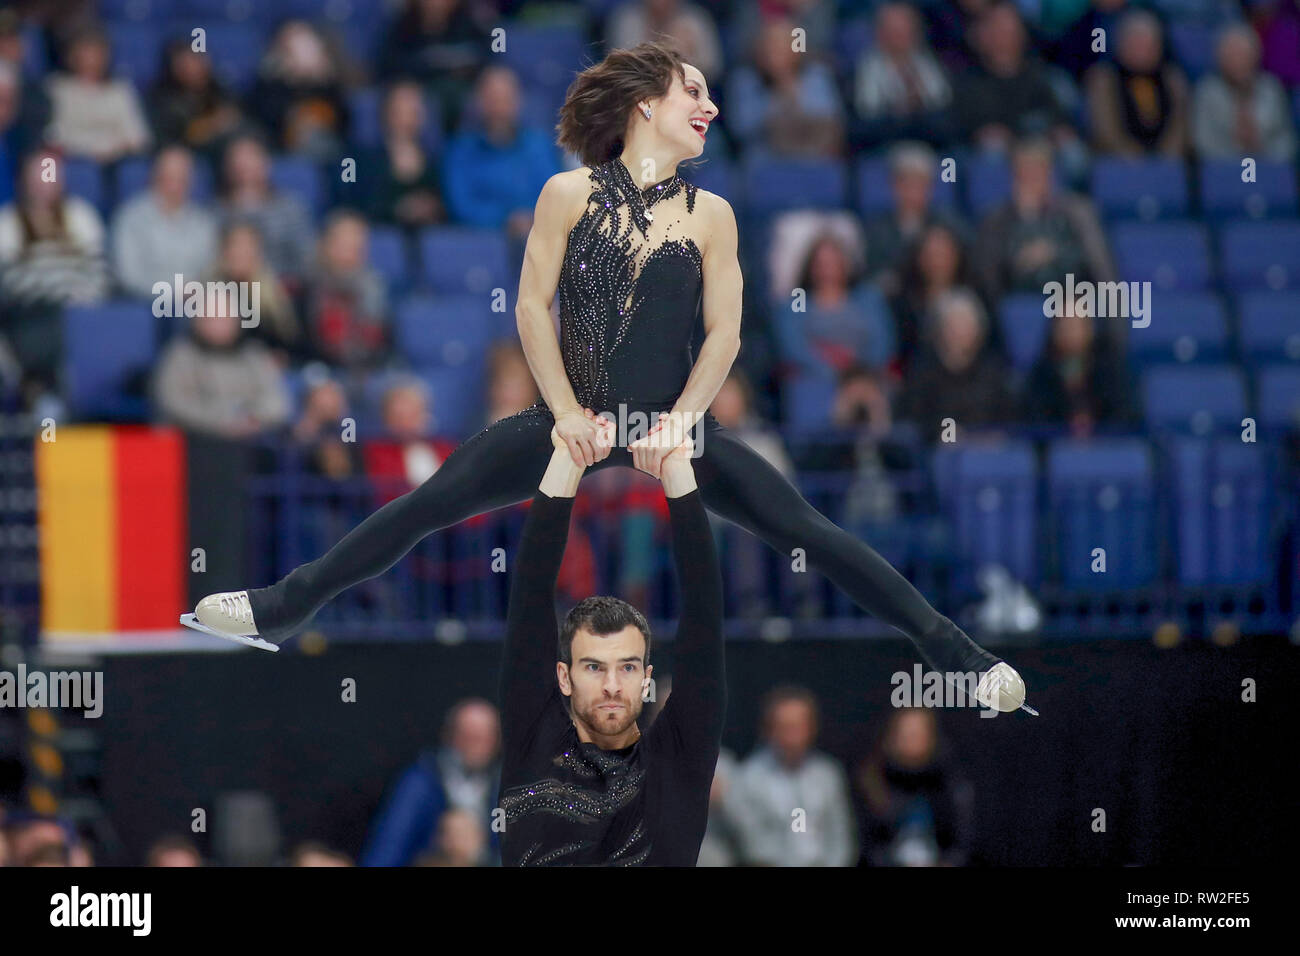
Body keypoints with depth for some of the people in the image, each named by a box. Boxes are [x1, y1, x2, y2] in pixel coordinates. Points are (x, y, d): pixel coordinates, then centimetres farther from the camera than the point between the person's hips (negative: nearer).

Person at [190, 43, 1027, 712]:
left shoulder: (710, 215, 1)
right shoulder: (570, 194, -2)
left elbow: (724, 333, -1)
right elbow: (532, 305, -2)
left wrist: (681, 420, -15)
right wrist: (567, 412, -10)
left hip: (674, 423, 0)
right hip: (576, 417, 0)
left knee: (807, 532, -8)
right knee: (424, 507, -2)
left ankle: (954, 652, -5)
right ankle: (279, 610, 8)